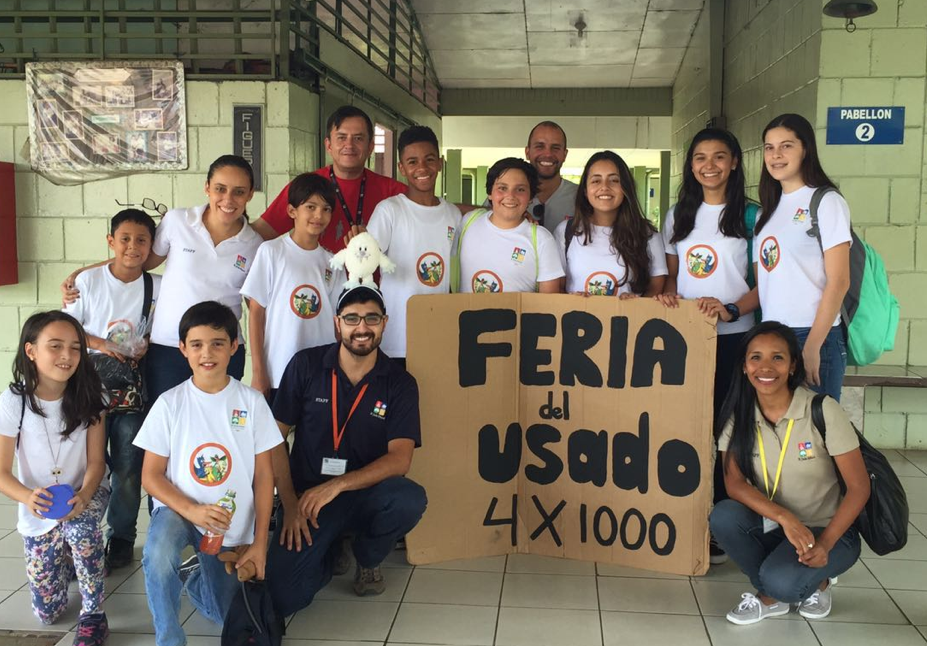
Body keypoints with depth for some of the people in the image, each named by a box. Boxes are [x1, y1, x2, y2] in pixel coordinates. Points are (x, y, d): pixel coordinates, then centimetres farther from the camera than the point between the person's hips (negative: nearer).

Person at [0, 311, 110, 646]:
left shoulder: (87, 397, -13)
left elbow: (96, 461, -11)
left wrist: (83, 497, -33)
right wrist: (27, 497, -36)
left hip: (86, 494, 0)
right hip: (38, 511, 1)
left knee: (79, 523, -38)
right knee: (47, 611, 3)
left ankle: (93, 614, -17)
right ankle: (67, 557, 38)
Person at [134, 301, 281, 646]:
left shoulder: (251, 401, -9)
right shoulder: (170, 403, -10)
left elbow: (264, 475, -4)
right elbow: (151, 476, -7)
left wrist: (259, 543, -6)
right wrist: (192, 511, -24)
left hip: (231, 526, 2)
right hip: (178, 510, -1)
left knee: (225, 617, 11)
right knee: (158, 555, -35)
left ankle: (193, 574, 43)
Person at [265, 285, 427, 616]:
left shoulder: (400, 383, -4)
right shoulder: (306, 365, -3)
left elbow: (400, 459, -13)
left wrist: (337, 485, -26)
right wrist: (290, 504, -10)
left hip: (366, 492, 1)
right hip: (306, 494, 0)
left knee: (411, 499, -33)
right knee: (282, 596, -20)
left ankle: (368, 559, 2)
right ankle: (330, 550, 16)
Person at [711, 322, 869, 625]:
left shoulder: (823, 411, -18)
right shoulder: (737, 415, -8)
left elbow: (859, 487, -14)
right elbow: (734, 483, -14)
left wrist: (824, 544, -25)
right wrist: (785, 518, -30)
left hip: (828, 530, -3)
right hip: (772, 526, 4)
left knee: (781, 582, -31)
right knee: (723, 516, -27)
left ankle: (816, 582, 6)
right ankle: (769, 596, -1)